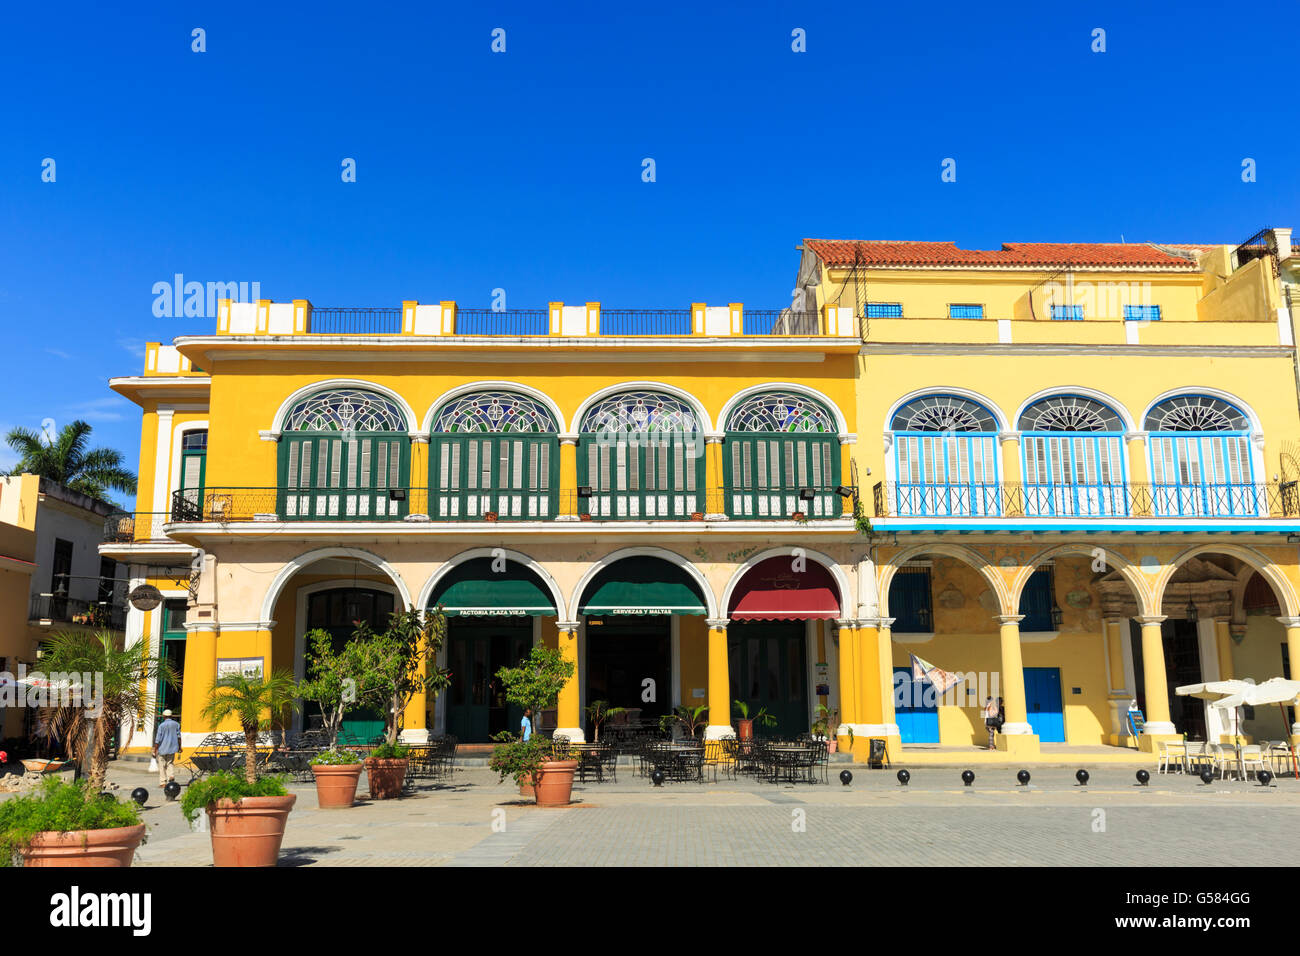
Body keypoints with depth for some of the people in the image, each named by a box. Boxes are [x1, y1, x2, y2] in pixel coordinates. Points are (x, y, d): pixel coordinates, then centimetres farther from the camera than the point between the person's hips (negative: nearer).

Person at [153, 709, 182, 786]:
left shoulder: (161, 725, -10)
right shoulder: (176, 724, 2)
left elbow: (158, 740, -10)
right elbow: (179, 736, 7)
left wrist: (155, 751, -5)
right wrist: (179, 747, 18)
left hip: (162, 748, -3)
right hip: (172, 748, 3)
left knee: (162, 766, 7)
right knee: (170, 763, 19)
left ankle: (163, 782, 8)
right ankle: (171, 775, -5)